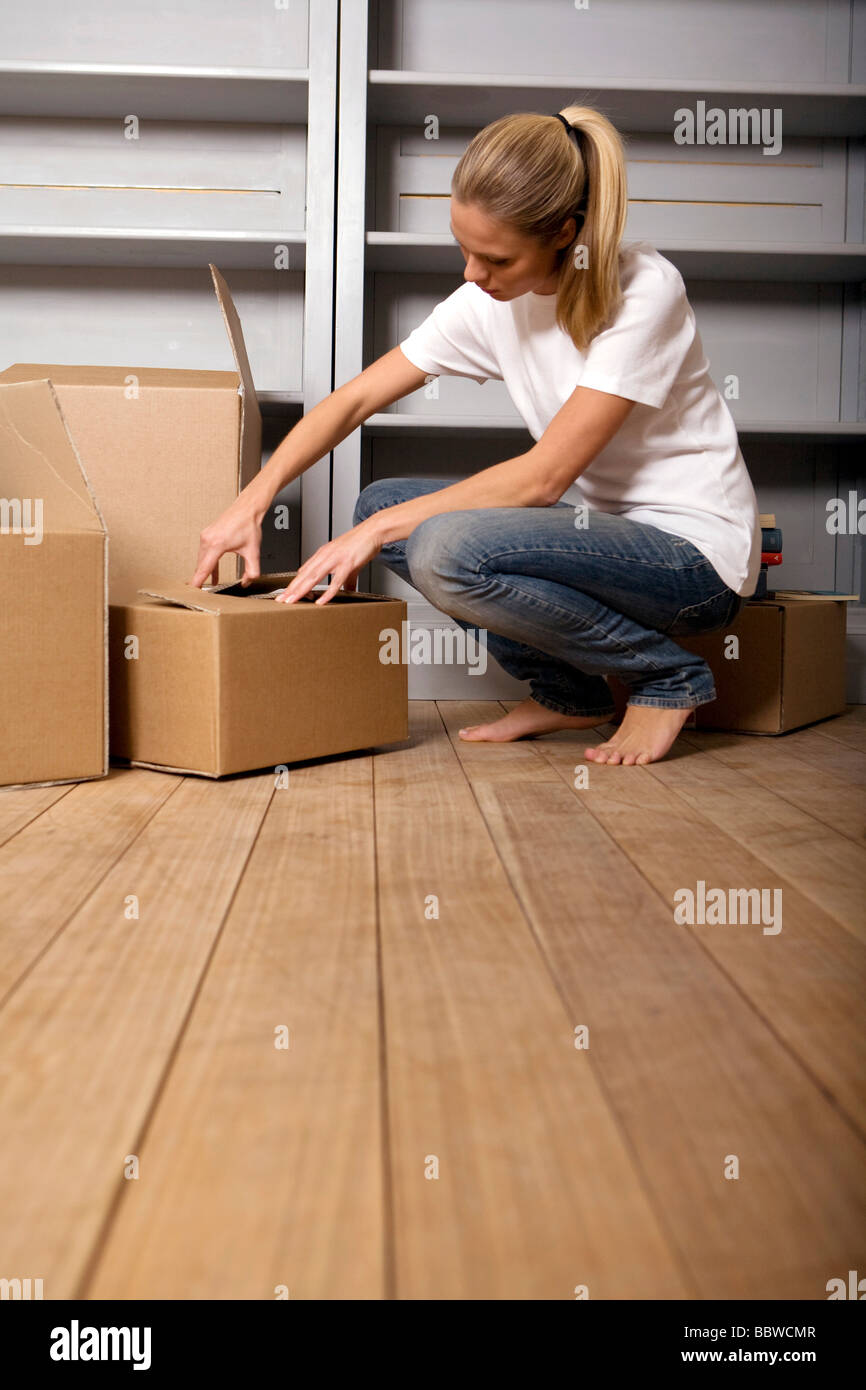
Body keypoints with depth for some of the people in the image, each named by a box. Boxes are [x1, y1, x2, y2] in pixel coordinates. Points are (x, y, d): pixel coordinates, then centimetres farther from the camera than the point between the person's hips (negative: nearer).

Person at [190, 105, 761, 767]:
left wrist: (381, 529, -22)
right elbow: (355, 398, 2)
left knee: (448, 550, -28)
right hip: (597, 519, 7)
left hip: (694, 547, -7)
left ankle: (668, 677, -7)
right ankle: (566, 692, 6)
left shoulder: (645, 290, -20)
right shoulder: (492, 299, -1)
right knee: (382, 502, -1)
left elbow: (544, 476, -25)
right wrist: (251, 504, -9)